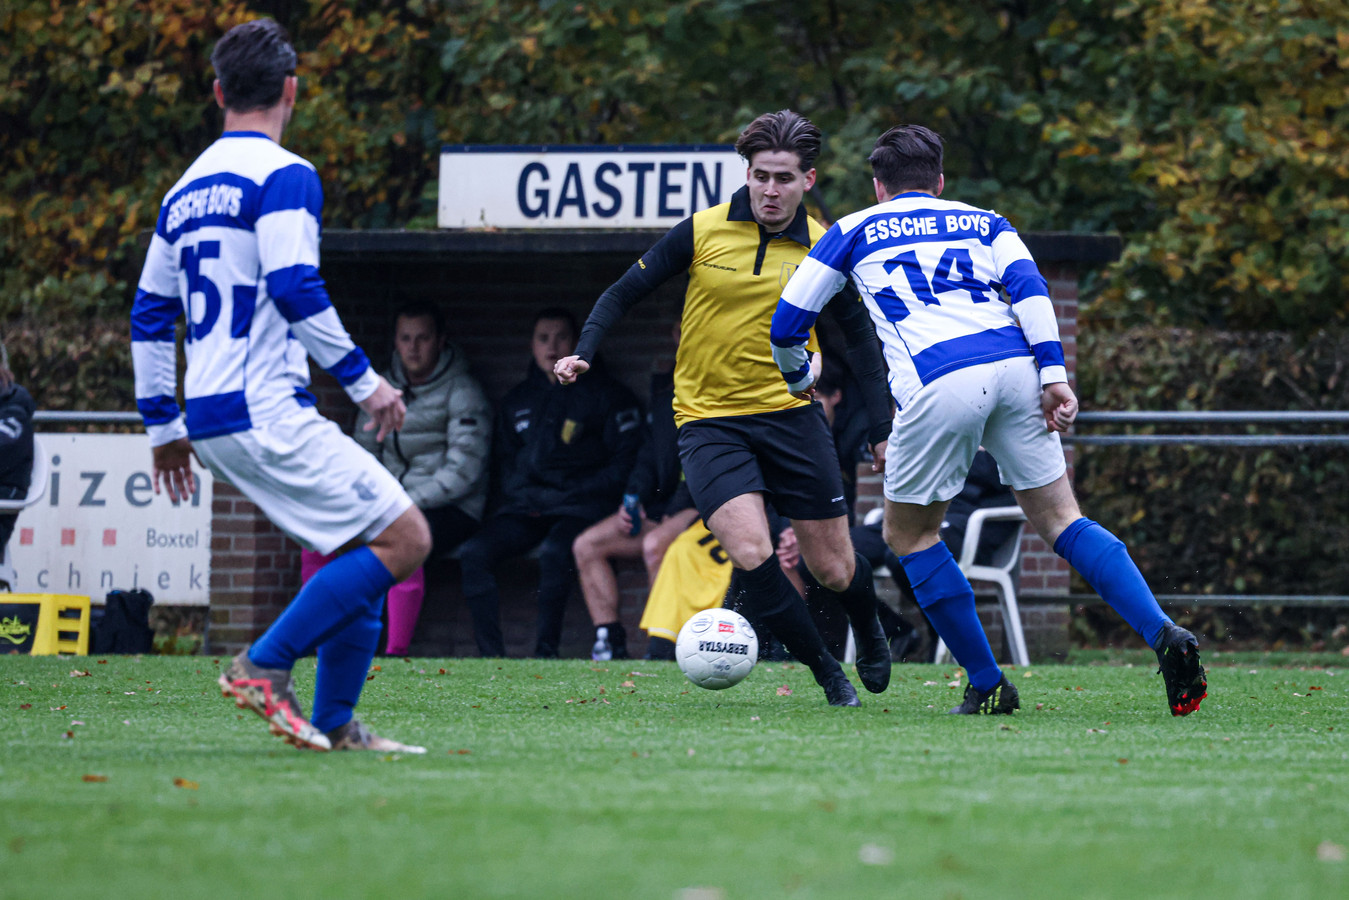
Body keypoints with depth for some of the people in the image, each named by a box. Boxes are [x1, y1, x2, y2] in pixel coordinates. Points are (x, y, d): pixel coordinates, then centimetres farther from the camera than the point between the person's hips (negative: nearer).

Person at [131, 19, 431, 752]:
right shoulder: (283, 175, -8)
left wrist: (163, 427, 26)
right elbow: (295, 290, -19)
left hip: (209, 419, 9)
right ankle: (264, 665, -12)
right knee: (402, 538, -8)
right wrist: (364, 381, -12)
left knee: (362, 550, 14)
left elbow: (149, 315, 21)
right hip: (267, 414, -9)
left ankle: (334, 722, 7)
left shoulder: (186, 190, 18)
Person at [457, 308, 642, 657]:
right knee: (473, 553, -22)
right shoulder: (518, 401, 22)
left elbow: (625, 464, 1)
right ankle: (490, 654, -24)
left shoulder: (606, 395, 6)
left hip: (579, 507, -5)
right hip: (525, 507, 5)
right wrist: (515, 496, 9)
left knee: (554, 553, -37)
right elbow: (504, 461, 30)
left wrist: (573, 495, -8)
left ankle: (545, 652, -28)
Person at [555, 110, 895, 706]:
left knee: (835, 571, 4)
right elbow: (623, 293, 3)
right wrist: (583, 353, -13)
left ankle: (869, 633, 41)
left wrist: (884, 429, 1)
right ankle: (827, 673, -2)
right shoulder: (702, 232, -6)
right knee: (751, 555, -22)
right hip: (708, 419, -1)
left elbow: (860, 337, 8)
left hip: (790, 413, 1)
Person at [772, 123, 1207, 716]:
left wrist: (794, 374, 46)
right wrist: (1054, 373, -2)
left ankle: (987, 685, 13)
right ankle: (1165, 636, -10)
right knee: (1059, 519, 9)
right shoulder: (982, 222, 28)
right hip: (1013, 368, 3)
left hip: (937, 386, -3)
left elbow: (787, 322, 24)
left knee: (908, 533, 15)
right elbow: (1028, 287, 8)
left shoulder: (854, 231, 23)